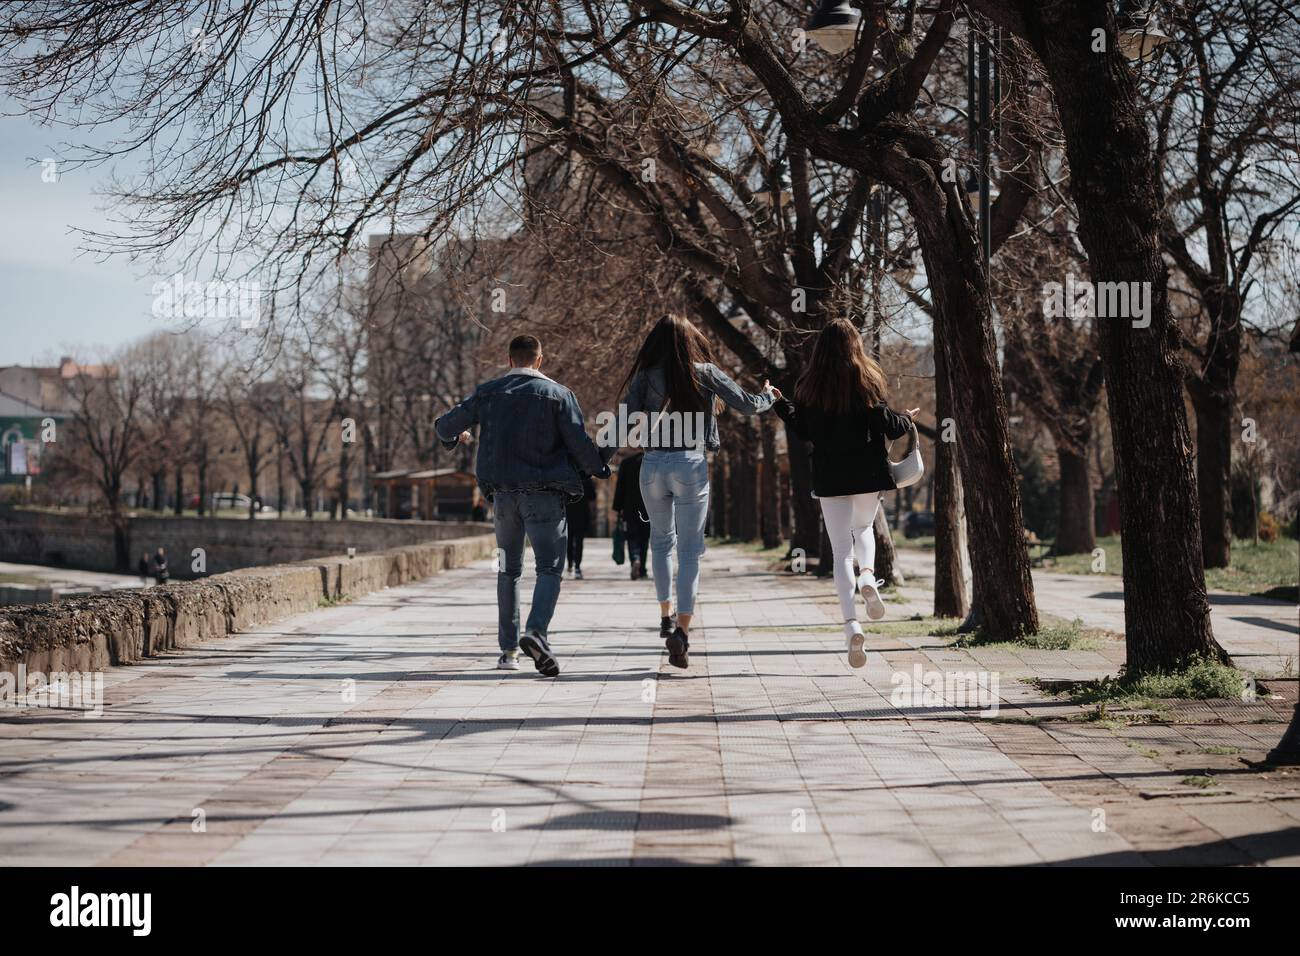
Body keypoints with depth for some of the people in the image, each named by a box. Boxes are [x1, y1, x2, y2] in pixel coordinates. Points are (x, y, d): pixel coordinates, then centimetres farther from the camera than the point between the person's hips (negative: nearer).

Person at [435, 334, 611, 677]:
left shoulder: (488, 392, 7)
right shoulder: (558, 394, -2)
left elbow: (445, 426, 11)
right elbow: (580, 443, -6)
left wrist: (454, 435, 35)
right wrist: (600, 469, 13)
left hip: (503, 493, 3)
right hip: (544, 494, -3)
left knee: (508, 569, 15)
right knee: (549, 568, -2)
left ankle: (508, 649, 15)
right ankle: (536, 631, -28)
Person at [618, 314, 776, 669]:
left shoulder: (646, 376, 1)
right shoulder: (706, 373, 0)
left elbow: (626, 418, -11)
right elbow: (748, 405, 7)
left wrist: (640, 421, 10)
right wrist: (768, 397, 27)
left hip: (653, 466, 2)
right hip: (691, 466, -2)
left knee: (661, 540, 24)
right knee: (689, 550, -1)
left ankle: (666, 616, 27)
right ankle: (682, 630, -14)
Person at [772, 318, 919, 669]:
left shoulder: (810, 385, 0)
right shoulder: (867, 380, -4)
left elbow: (804, 430, 7)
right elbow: (887, 426, -8)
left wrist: (779, 402, 22)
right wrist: (907, 420, 15)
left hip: (829, 477, 0)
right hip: (868, 473, 0)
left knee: (841, 550, 1)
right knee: (863, 528, 27)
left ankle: (851, 624, -15)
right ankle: (868, 576, -4)